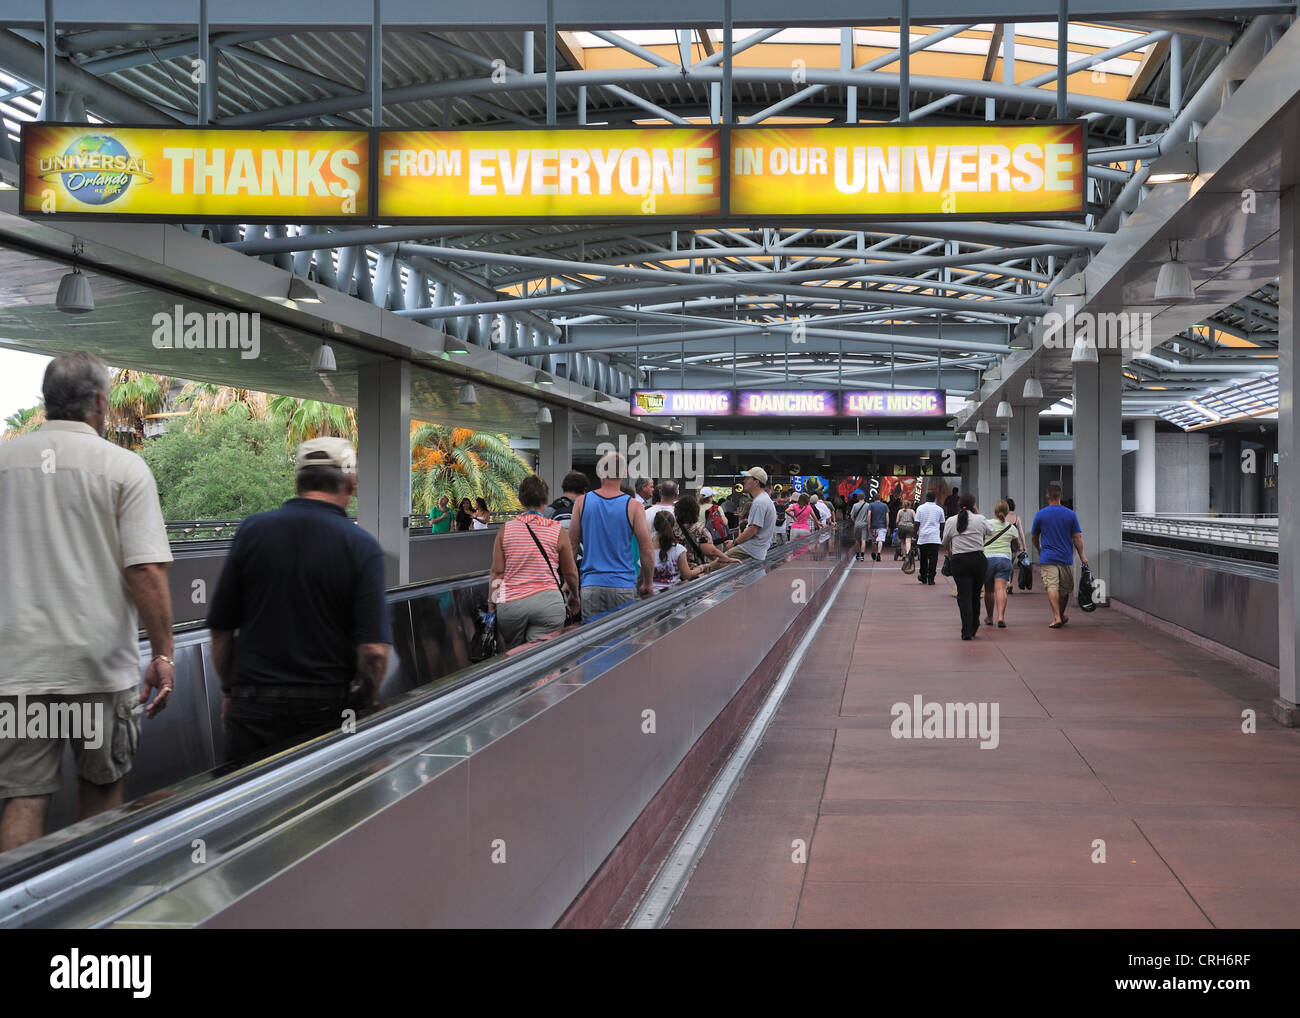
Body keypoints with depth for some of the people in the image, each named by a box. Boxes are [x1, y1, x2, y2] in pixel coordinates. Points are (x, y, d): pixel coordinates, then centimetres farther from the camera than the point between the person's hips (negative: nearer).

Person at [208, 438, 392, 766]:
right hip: (325, 709, -1)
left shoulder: (252, 530, -2)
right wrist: (367, 697, 5)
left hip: (252, 705, 1)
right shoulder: (362, 547, -7)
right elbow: (374, 649, -13)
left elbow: (220, 629, 3)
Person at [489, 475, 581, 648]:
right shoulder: (557, 530, 0)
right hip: (548, 603, -1)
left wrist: (491, 606, 9)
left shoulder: (505, 530, 2)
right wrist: (575, 596, 27)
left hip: (511, 604, 1)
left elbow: (497, 572, 2)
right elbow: (570, 572, 9)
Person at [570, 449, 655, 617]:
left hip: (591, 585, 1)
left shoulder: (582, 502, 1)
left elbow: (571, 545, 8)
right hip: (624, 585, -1)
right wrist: (648, 584, 10)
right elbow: (646, 551, -3)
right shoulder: (633, 507, -5)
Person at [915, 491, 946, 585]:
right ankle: (931, 579, -8)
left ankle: (923, 577, 23)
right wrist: (942, 536, 22)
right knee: (933, 558, -2)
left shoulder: (920, 508, 2)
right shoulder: (939, 509, 5)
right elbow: (942, 525, 12)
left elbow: (917, 524, 0)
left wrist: (916, 535, 7)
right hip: (935, 538, -1)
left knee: (923, 558, 13)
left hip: (923, 537, 1)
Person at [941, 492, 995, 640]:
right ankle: (974, 627, 24)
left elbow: (945, 543, 13)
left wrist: (949, 553, 35)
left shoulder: (951, 521, 2)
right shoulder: (980, 520, 0)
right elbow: (991, 531, 20)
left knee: (964, 595, -3)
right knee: (975, 595, 14)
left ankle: (967, 631, -13)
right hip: (978, 559, 1)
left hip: (959, 561, -1)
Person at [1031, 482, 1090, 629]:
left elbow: (1035, 537, 10)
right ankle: (1062, 616, 30)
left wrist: (1039, 550, 28)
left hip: (1047, 558, -2)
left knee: (1052, 588, -8)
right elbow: (1077, 538, -1)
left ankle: (1056, 617, -20)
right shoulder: (1071, 514, -1)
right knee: (1065, 589, 16)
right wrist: (1082, 556, 7)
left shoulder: (1040, 514, -2)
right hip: (1066, 558, 2)